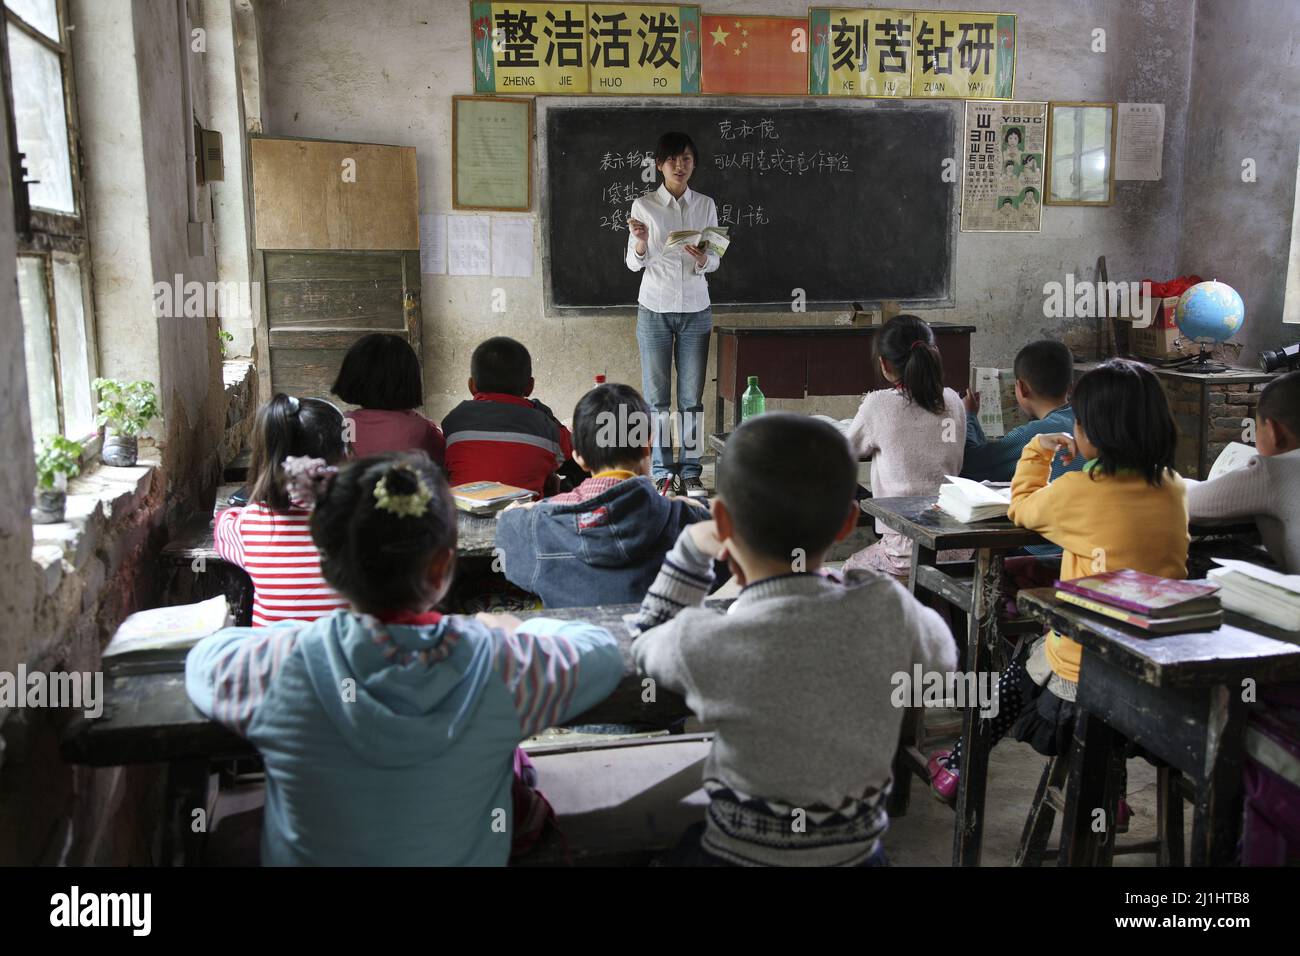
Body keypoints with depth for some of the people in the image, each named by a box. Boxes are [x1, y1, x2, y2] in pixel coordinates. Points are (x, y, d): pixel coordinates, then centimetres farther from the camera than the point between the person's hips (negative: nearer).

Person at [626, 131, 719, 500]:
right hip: (654, 308, -1)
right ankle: (661, 473, 9)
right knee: (657, 395, 1)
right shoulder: (643, 205, 1)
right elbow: (634, 263, 2)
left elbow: (714, 261, 7)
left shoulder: (705, 205, 6)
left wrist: (702, 258, -16)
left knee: (692, 395, 2)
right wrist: (641, 241, -19)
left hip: (695, 310, 1)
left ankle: (690, 472, 9)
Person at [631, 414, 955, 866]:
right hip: (857, 851, 3)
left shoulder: (702, 643, -23)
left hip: (740, 852, -2)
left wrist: (691, 549, 5)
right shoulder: (887, 607, -20)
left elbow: (645, 648, 3)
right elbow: (942, 655, 6)